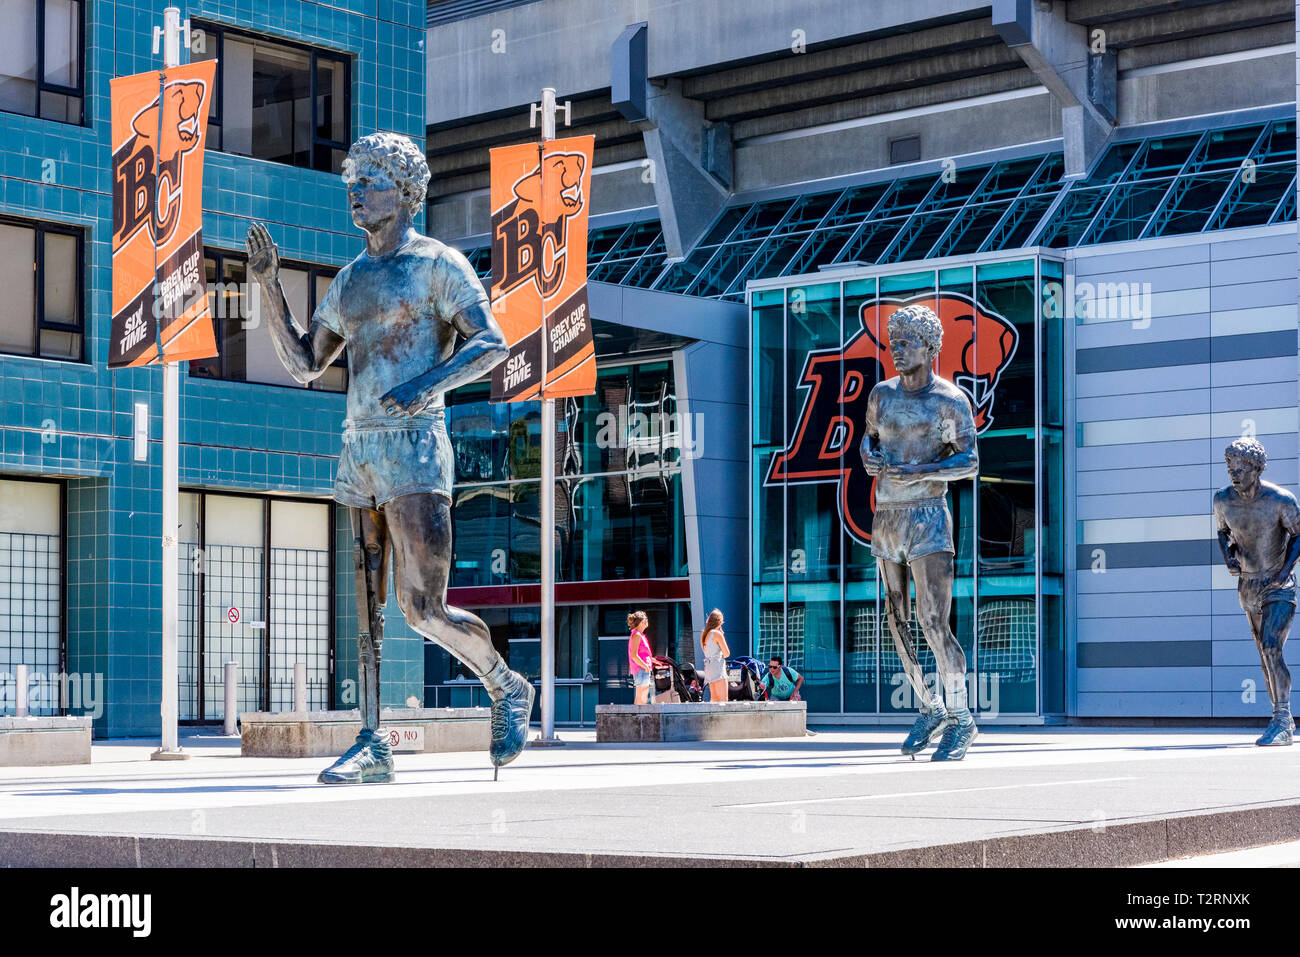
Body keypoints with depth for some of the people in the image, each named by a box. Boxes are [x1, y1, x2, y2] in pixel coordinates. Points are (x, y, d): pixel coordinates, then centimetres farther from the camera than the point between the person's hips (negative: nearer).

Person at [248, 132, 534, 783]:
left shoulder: (437, 263, -1)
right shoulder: (350, 279, 20)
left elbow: (492, 344, -11)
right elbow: (303, 365, 21)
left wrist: (428, 382, -26)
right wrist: (268, 286, 11)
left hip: (414, 445, -7)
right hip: (358, 451, 7)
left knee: (423, 610, -12)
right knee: (365, 611, 3)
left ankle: (506, 687, 11)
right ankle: (372, 746, 4)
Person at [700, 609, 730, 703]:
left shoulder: (704, 635, 13)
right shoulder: (717, 634, -10)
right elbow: (727, 653, -11)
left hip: (708, 667, 8)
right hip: (718, 667, -8)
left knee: (714, 699, 14)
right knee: (723, 700, -12)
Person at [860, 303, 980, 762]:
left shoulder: (951, 401, -6)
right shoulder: (882, 393, 11)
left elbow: (970, 462, -11)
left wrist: (921, 473, -24)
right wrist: (867, 454, 2)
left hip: (927, 518, -6)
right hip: (886, 517, 6)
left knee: (934, 622, -14)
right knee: (898, 620, 10)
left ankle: (960, 719, -5)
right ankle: (928, 708, 23)